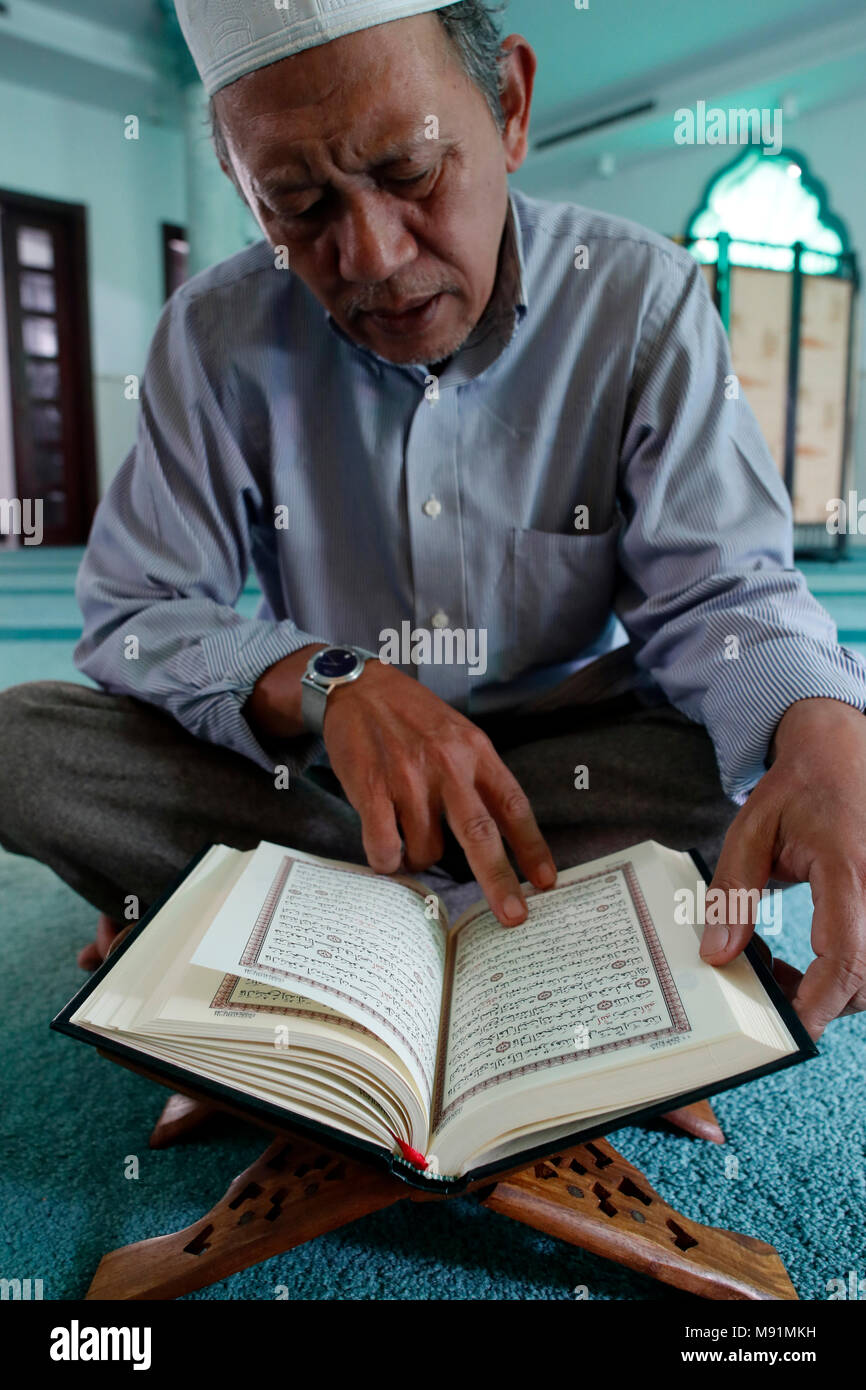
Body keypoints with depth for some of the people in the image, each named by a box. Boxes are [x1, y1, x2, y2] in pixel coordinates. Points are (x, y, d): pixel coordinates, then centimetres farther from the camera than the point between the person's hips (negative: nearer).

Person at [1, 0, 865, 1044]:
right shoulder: (217, 335, -7)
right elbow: (133, 614, -8)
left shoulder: (641, 301, -9)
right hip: (314, 763, 2)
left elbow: (716, 591, -13)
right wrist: (326, 683, -27)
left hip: (573, 757, 0)